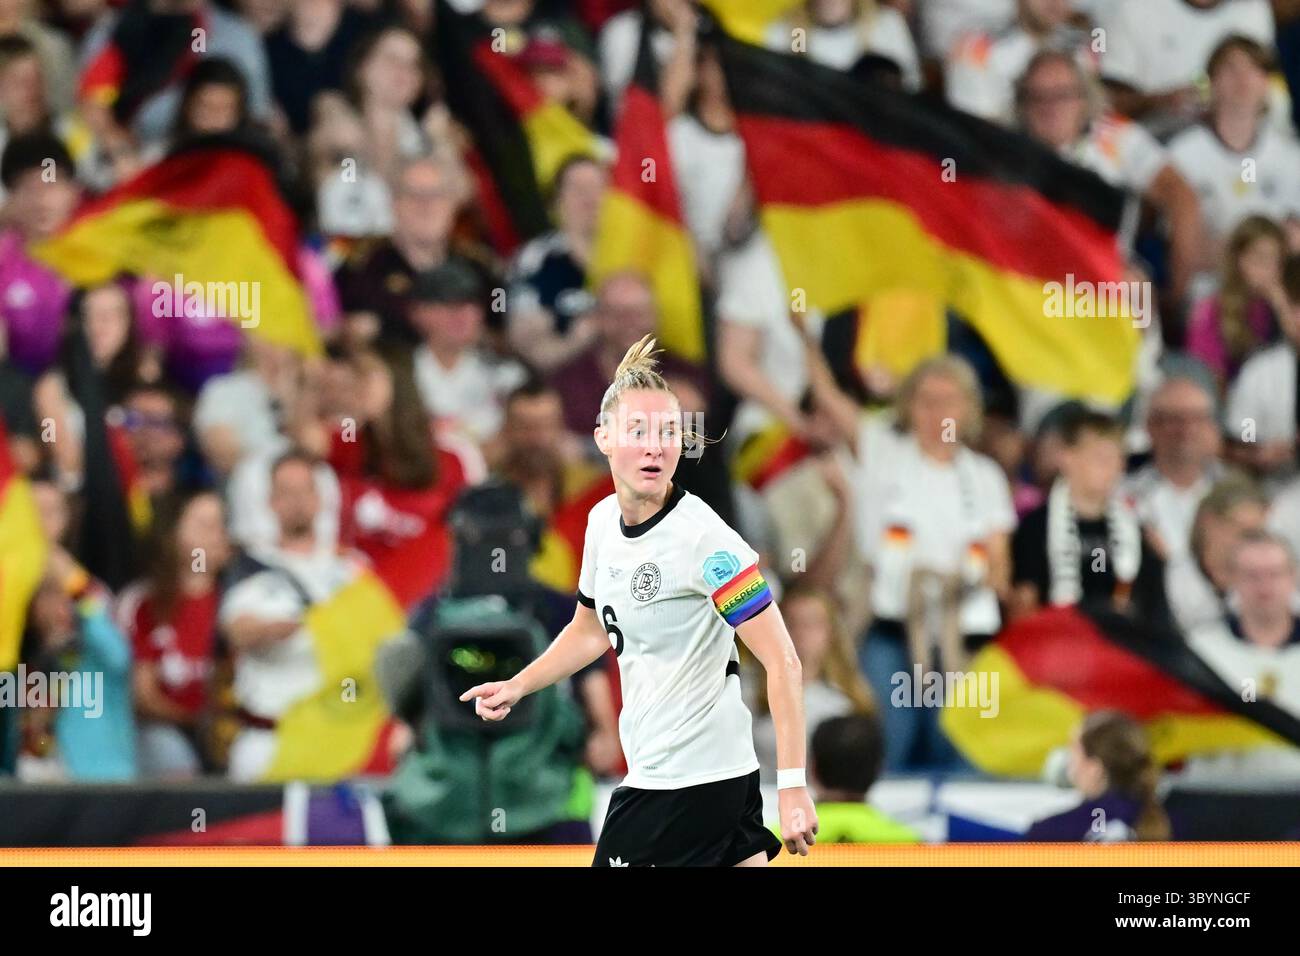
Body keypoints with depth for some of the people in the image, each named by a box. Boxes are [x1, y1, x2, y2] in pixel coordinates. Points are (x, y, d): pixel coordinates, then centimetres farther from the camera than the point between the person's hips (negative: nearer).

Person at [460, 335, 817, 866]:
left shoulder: (702, 539, -18)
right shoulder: (603, 520, 6)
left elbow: (782, 664, -20)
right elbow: (591, 628, 26)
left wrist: (792, 787, -24)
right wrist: (517, 687, 15)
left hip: (689, 785, -8)